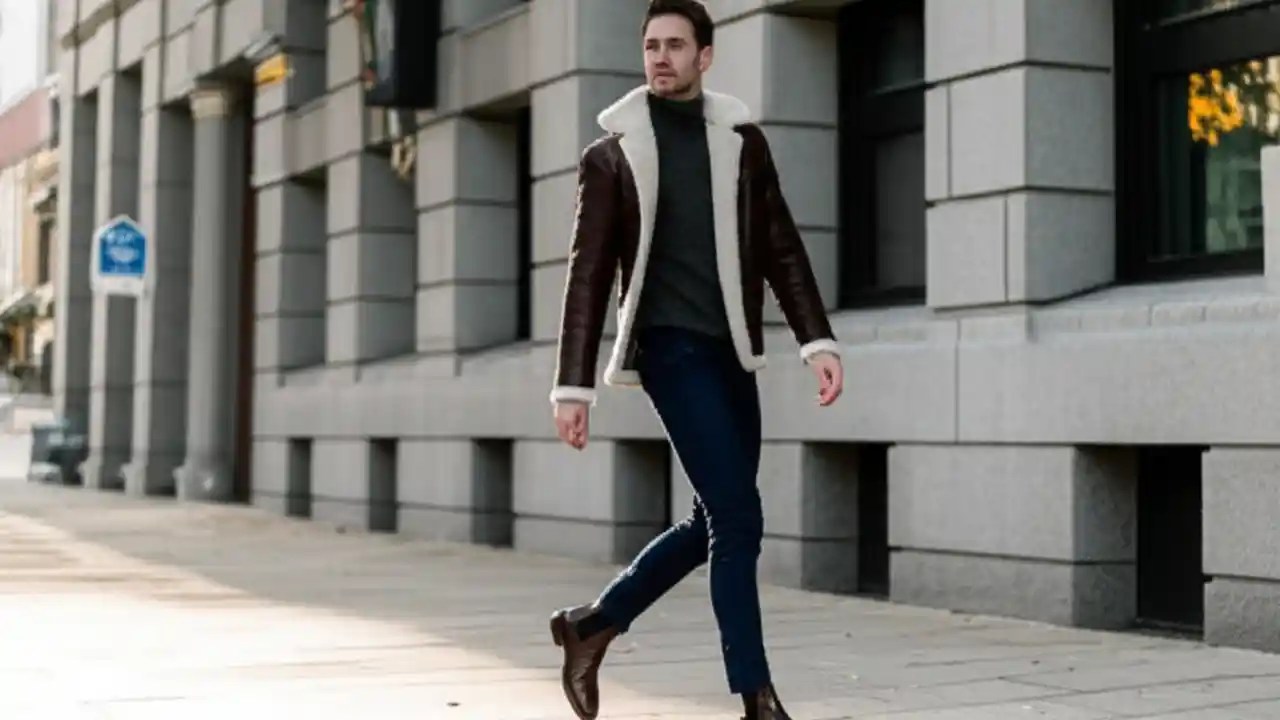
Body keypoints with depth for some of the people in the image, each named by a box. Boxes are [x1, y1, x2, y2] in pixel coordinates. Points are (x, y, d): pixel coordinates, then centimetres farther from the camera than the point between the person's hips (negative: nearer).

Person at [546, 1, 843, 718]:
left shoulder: (743, 141, 10)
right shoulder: (611, 154, 1)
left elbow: (782, 250, 9)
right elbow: (589, 277, 0)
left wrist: (819, 341, -3)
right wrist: (573, 386, -5)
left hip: (732, 354, 5)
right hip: (671, 348, -5)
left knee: (715, 523, 10)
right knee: (739, 521, -11)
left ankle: (592, 625, 28)